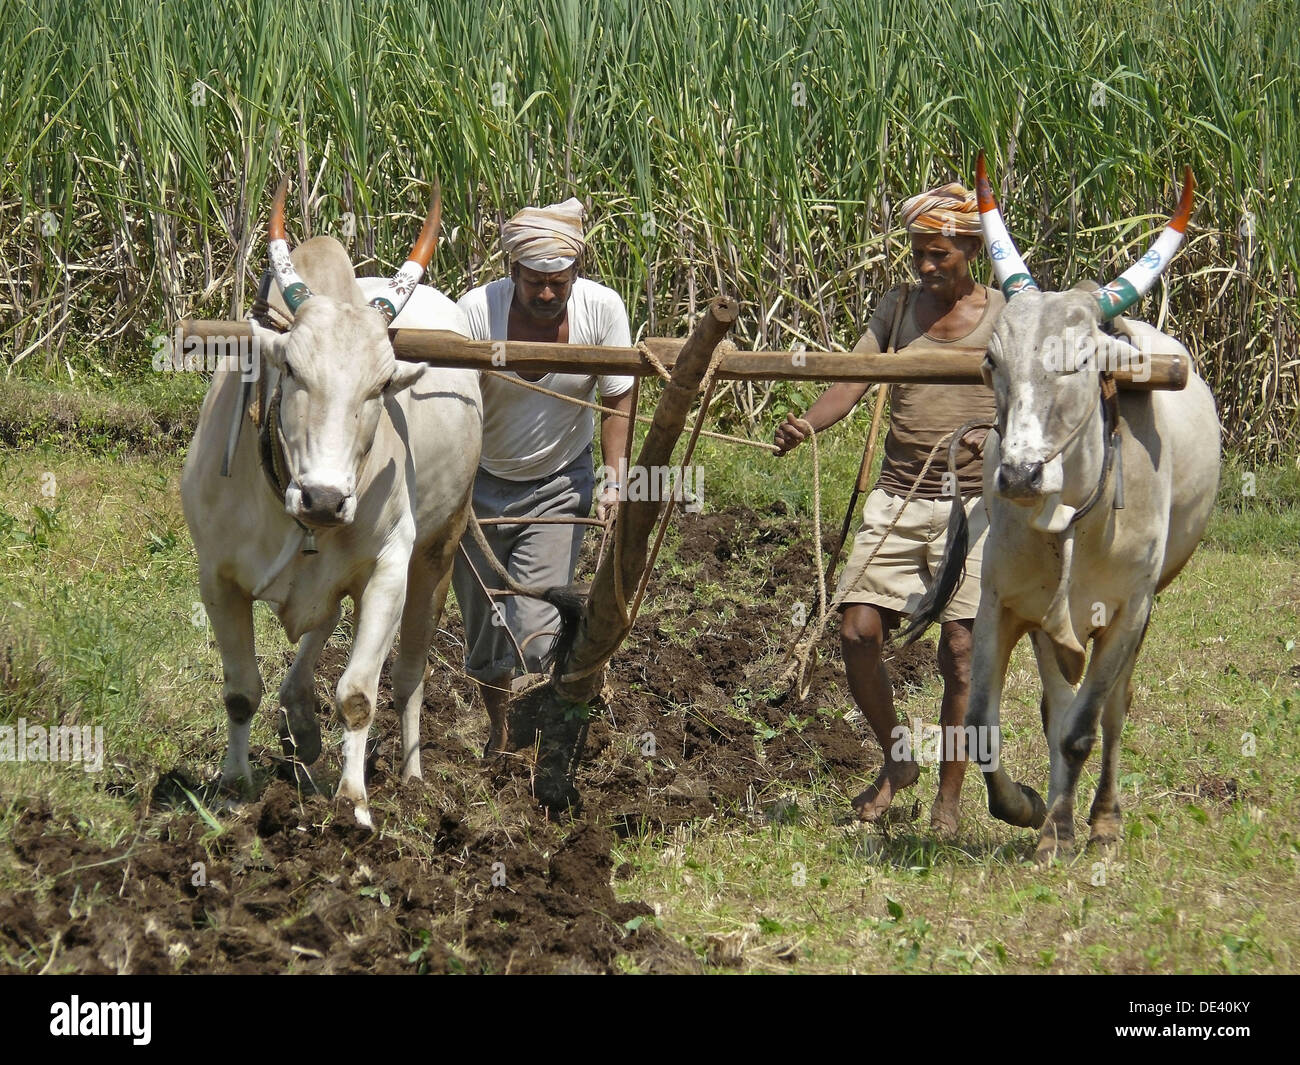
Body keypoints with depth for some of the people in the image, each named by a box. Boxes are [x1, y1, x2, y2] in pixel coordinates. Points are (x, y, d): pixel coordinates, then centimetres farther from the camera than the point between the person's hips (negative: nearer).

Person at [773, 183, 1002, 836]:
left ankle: (949, 797, 6)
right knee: (858, 633, -6)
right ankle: (898, 760, 17)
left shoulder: (1006, 316, 1)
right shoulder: (898, 309, 9)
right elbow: (851, 383, -1)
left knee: (960, 648, -6)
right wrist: (804, 425, -21)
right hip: (897, 499, 3)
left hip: (972, 503, -3)